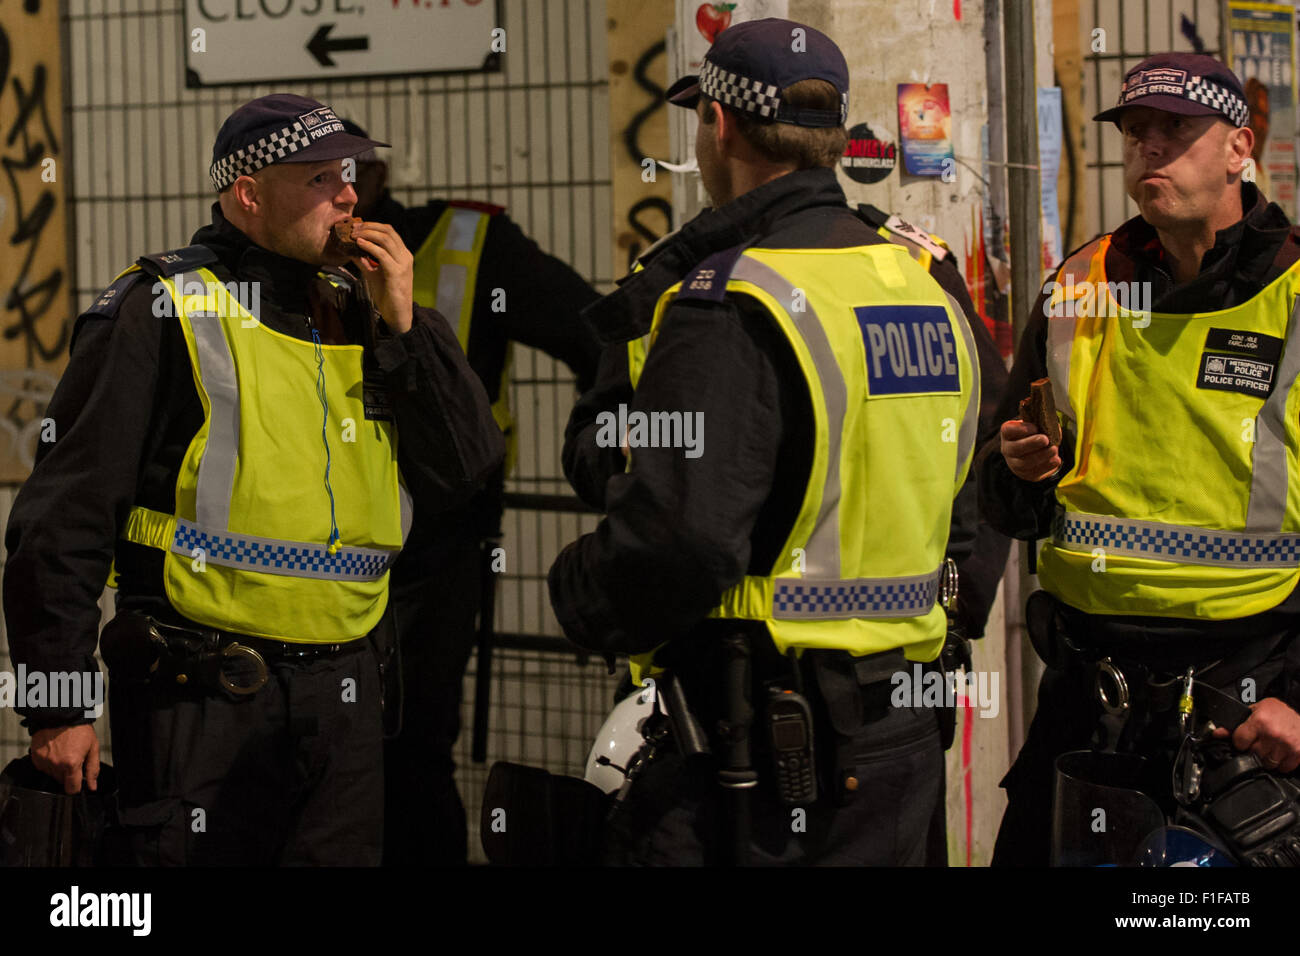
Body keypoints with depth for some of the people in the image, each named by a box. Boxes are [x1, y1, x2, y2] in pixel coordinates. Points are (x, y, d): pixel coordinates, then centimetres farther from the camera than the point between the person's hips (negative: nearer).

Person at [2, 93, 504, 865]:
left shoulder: (358, 314, 14)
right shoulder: (162, 312, -4)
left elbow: (470, 471, 8)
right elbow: (66, 516, -7)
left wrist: (404, 328, -2)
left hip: (342, 699, 6)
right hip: (202, 697, -5)